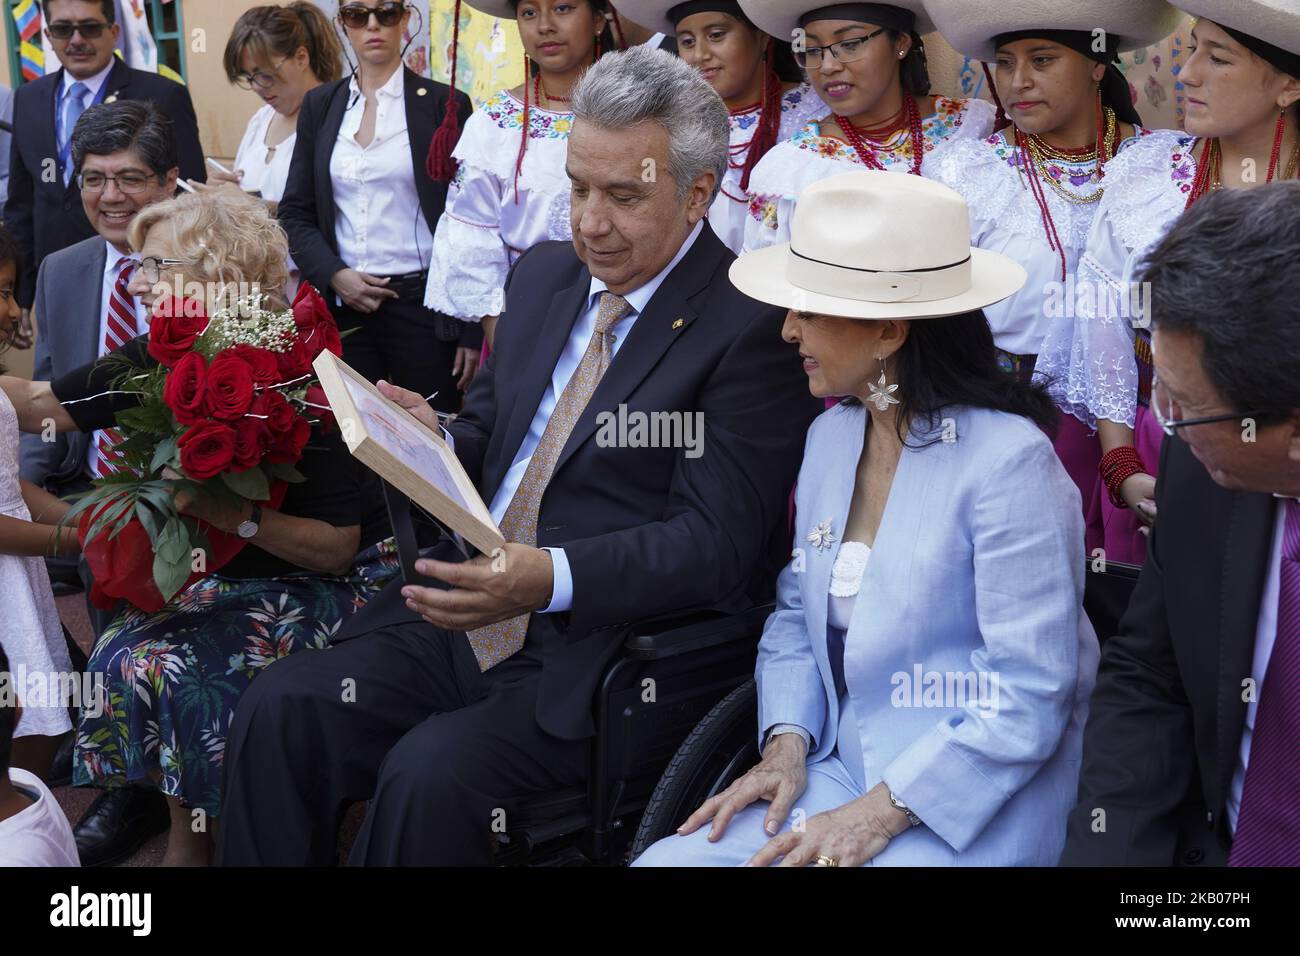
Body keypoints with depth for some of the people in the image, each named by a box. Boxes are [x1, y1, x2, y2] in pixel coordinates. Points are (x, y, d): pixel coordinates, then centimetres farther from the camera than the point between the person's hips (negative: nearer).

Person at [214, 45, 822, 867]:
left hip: (597, 655, -6)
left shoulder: (754, 325, -10)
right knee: (278, 712, -14)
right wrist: (431, 440, -1)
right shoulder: (544, 276, 13)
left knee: (429, 774, -28)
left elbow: (716, 543, -15)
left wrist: (552, 577, -29)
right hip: (462, 615, 7)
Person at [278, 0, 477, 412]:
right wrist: (333, 274, -7)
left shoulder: (445, 105, 0)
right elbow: (295, 211, 11)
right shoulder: (320, 105, 10)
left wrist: (472, 330, -6)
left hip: (423, 302, -3)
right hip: (342, 303, 3)